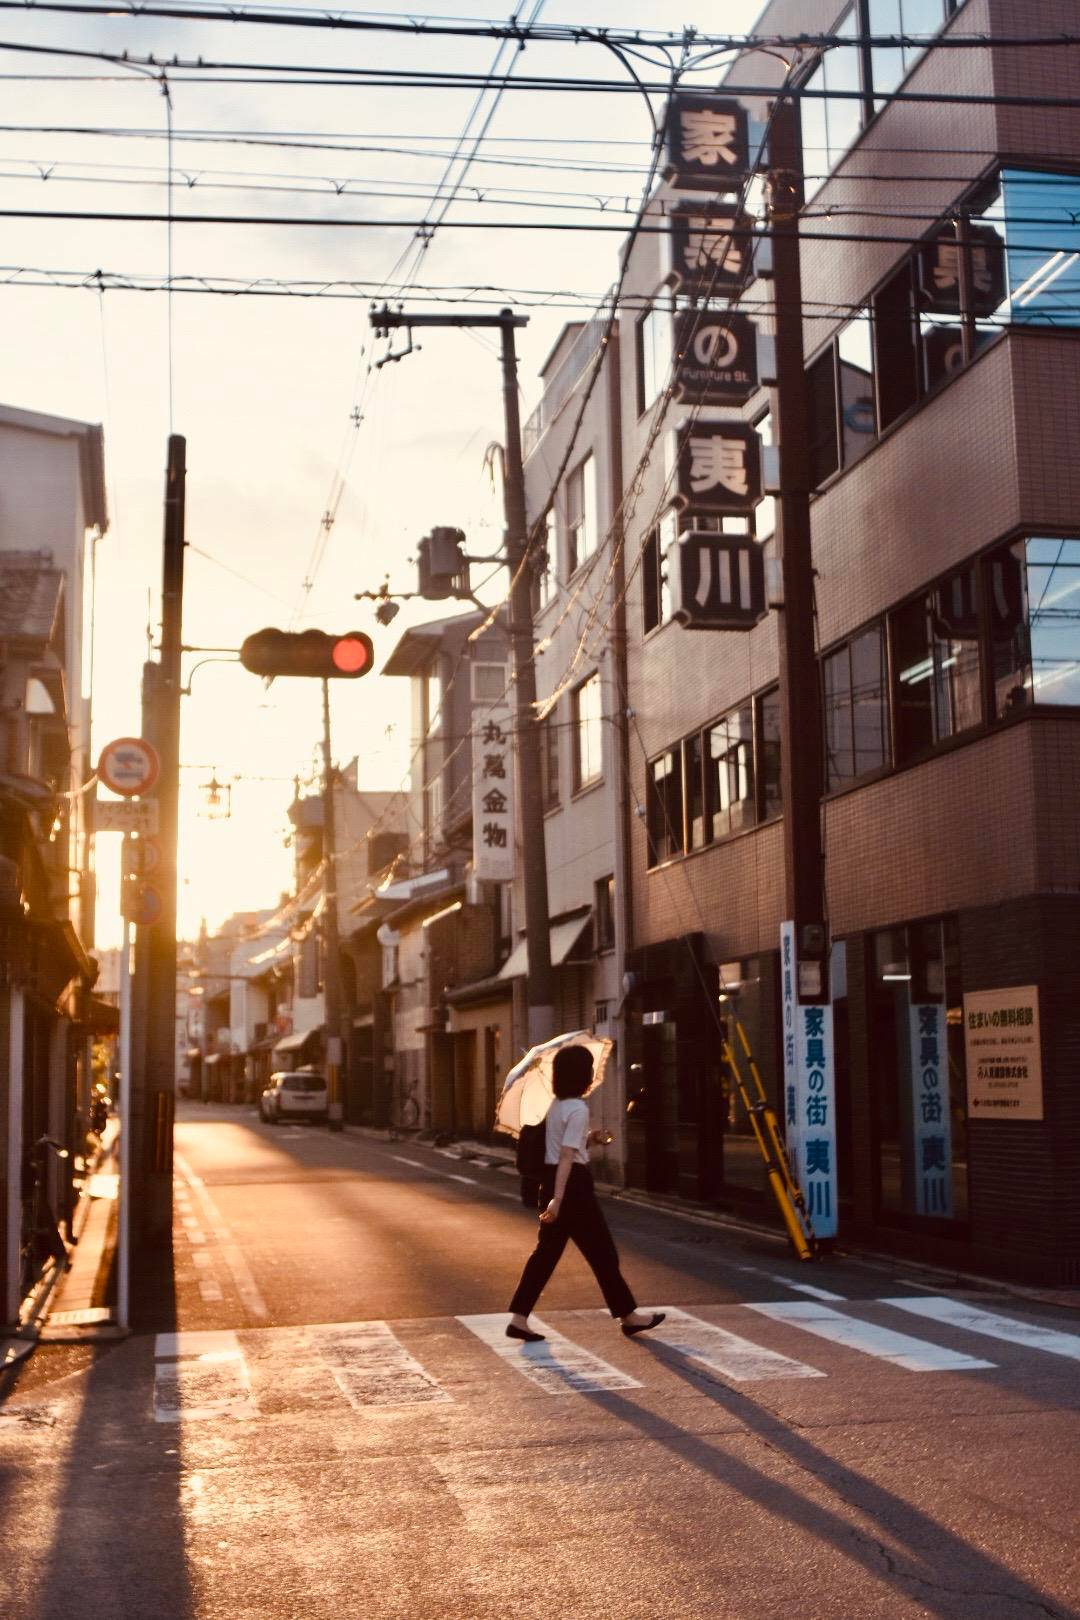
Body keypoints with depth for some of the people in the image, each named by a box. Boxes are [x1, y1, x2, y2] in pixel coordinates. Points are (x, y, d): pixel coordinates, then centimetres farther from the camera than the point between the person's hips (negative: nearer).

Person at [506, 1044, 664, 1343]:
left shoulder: (556, 1106, 11)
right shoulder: (578, 1109, -16)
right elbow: (567, 1156, -22)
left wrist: (589, 1139, 8)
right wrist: (557, 1199, -25)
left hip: (552, 1182, 9)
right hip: (572, 1184, -9)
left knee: (546, 1251, 9)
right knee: (602, 1251, 4)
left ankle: (519, 1318, 3)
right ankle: (628, 1316, 15)